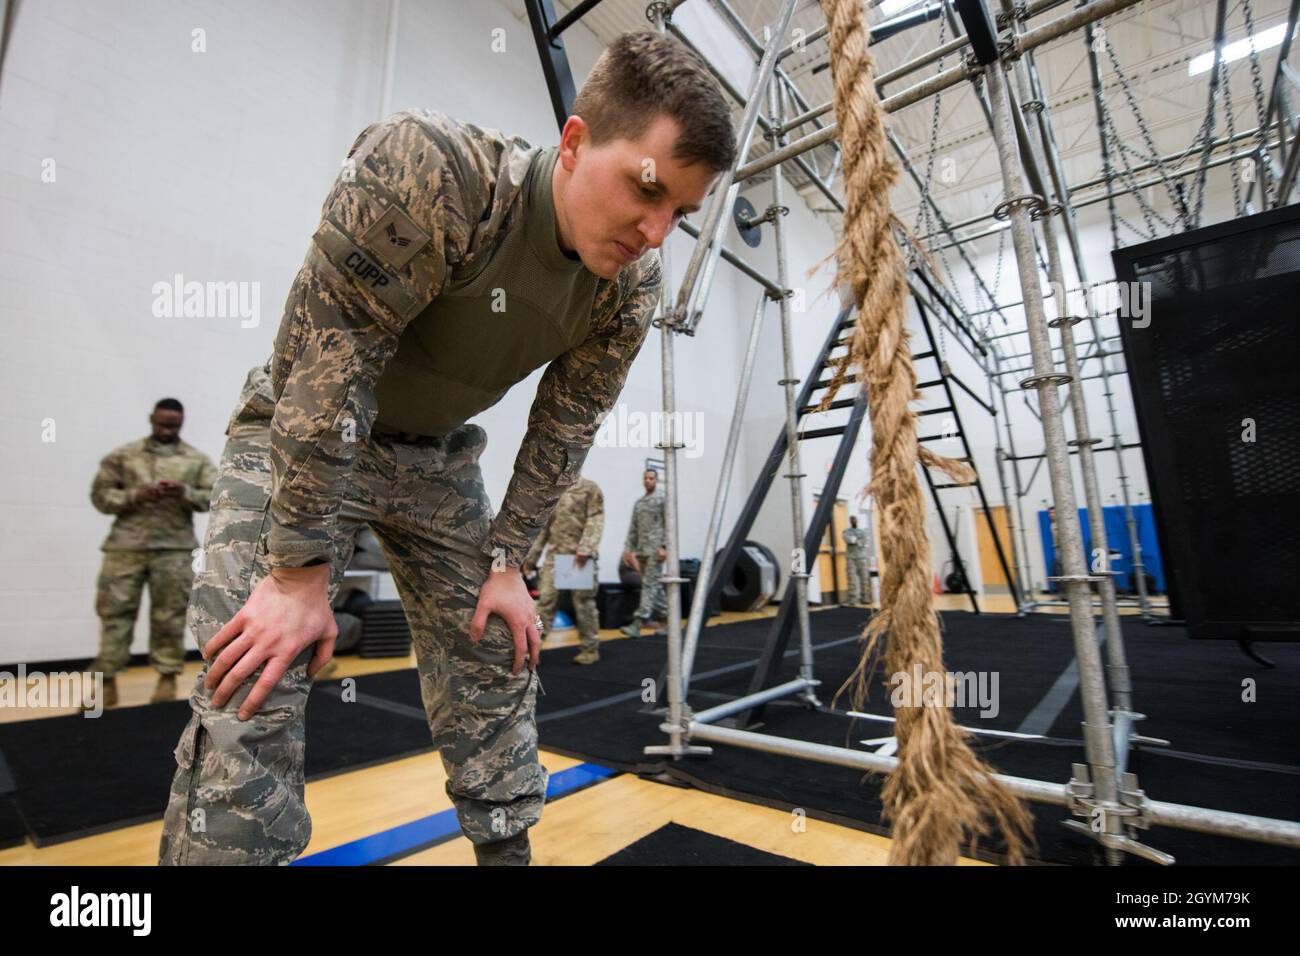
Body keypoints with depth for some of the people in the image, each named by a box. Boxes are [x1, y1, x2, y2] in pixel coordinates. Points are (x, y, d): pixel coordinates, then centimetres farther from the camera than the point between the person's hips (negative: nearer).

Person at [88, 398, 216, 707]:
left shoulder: (198, 459, 9)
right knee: (115, 610, 3)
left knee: (170, 614, 3)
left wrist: (185, 492, -15)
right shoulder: (122, 456, 10)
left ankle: (168, 677, 12)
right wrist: (134, 496, -11)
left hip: (175, 548, -1)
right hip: (126, 546, 1)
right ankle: (106, 680, 13)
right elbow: (99, 494, 7)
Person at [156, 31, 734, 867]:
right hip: (298, 436, -3)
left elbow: (566, 427, -6)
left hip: (439, 457, 4)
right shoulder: (425, 169, -29)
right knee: (253, 698, -13)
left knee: (496, 667, 7)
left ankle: (507, 846, 28)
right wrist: (300, 574, -23)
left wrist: (505, 563, -4)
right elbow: (329, 365, -28)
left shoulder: (633, 286, -13)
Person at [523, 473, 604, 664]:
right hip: (554, 556, 5)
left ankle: (590, 648, 17)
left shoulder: (590, 489, -1)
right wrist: (531, 557, 16)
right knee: (545, 599, -1)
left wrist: (585, 549, -25)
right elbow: (544, 527, 19)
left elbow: (596, 521, -11)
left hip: (579, 557, -5)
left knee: (584, 603, 3)